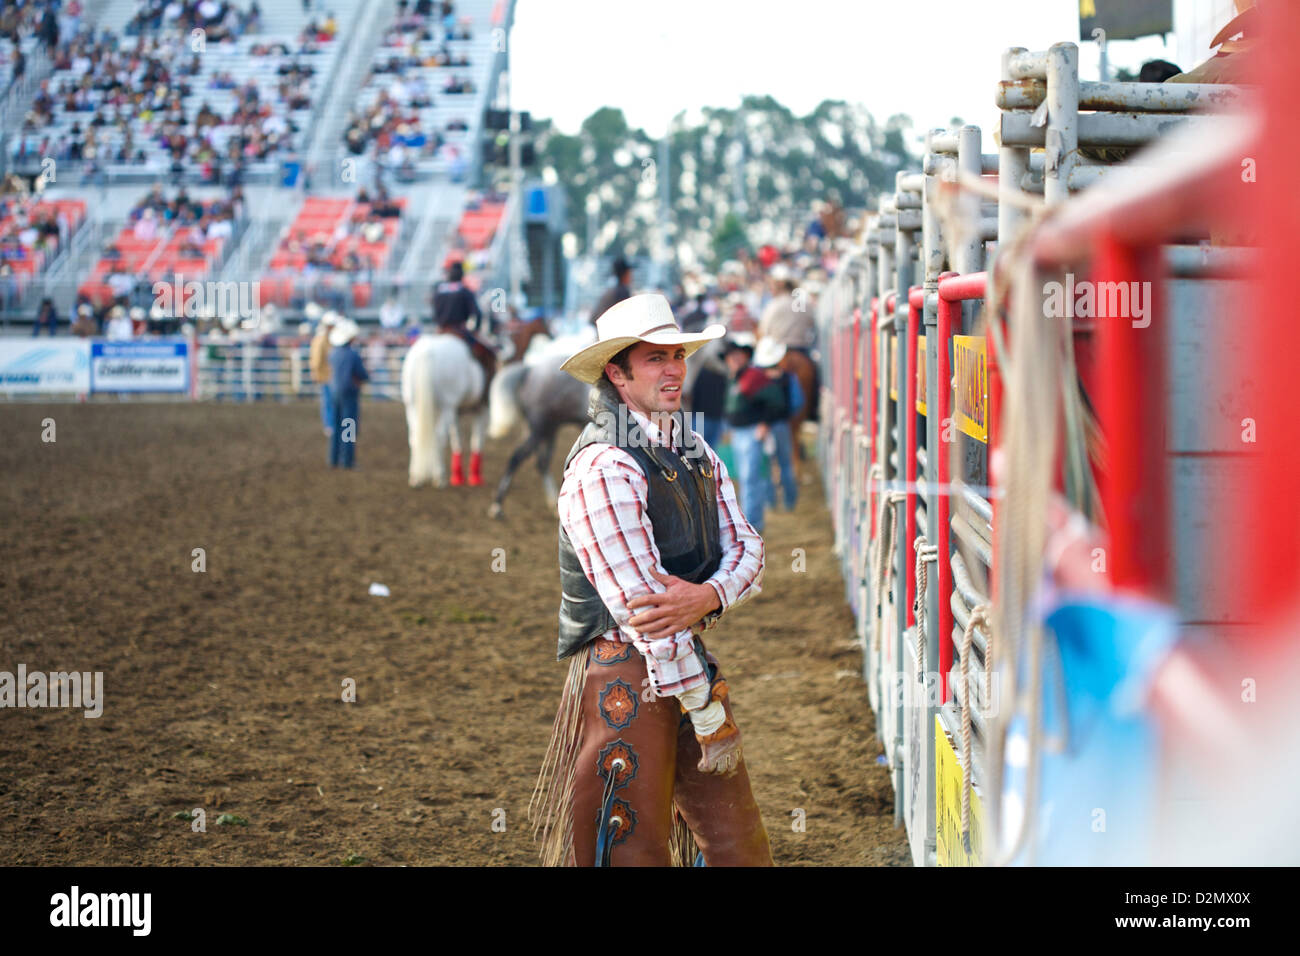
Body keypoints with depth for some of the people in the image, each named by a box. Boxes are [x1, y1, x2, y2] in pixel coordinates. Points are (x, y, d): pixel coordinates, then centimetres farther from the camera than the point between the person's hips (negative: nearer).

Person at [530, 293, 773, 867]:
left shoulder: (696, 452, 11)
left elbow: (745, 547, 5)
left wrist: (708, 596, -20)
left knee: (740, 842, 11)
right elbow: (642, 606, -21)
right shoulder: (603, 469, -18)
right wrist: (709, 713, -17)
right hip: (628, 678, -8)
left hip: (691, 659, 8)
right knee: (634, 851, 0)